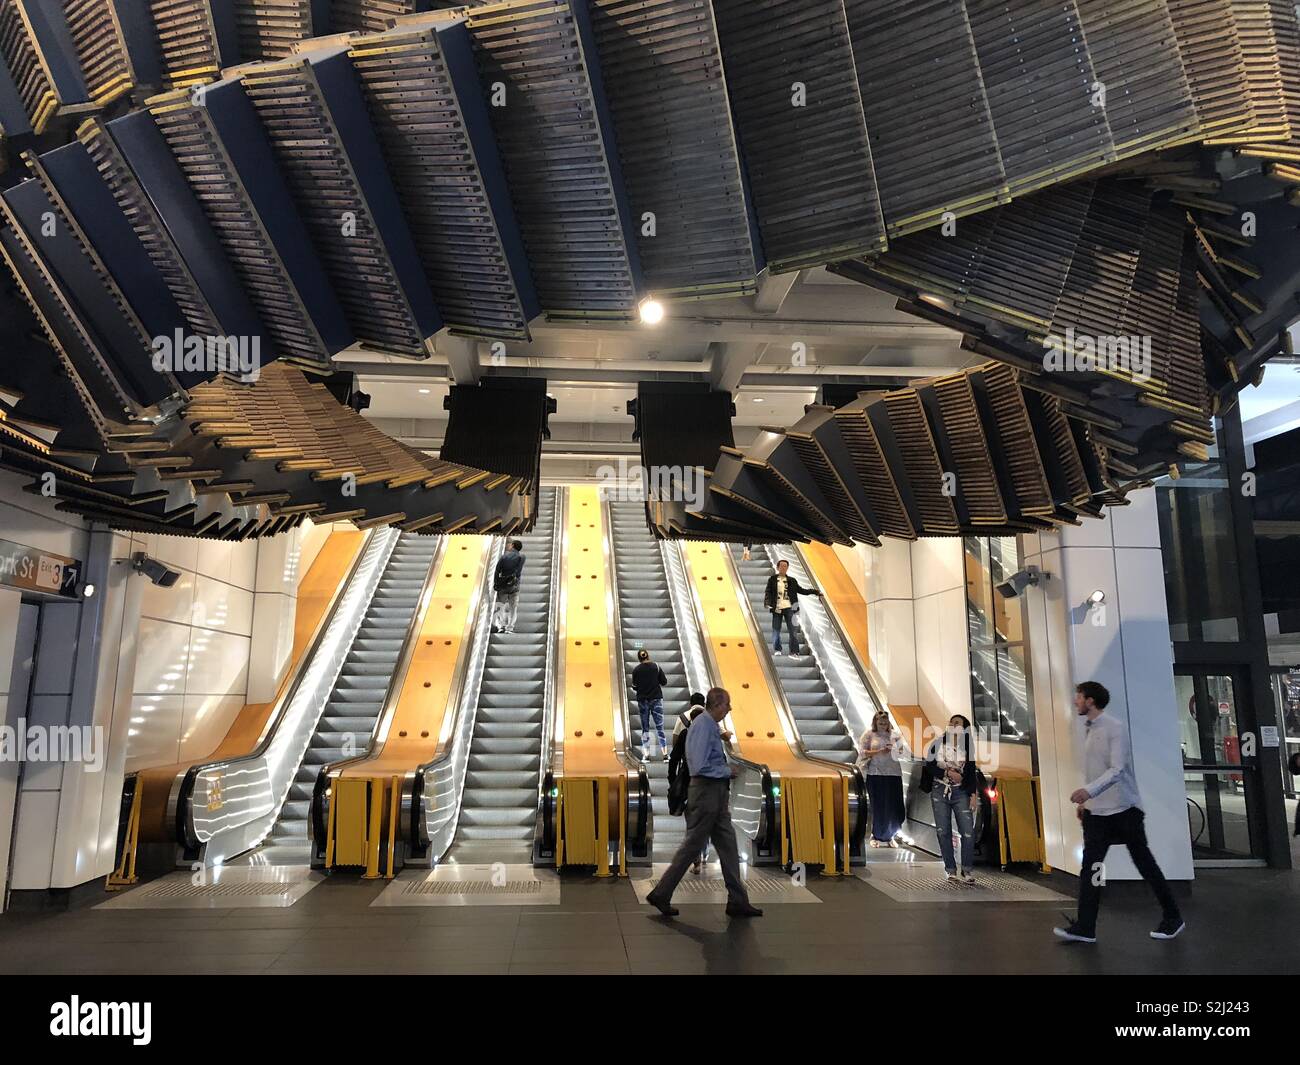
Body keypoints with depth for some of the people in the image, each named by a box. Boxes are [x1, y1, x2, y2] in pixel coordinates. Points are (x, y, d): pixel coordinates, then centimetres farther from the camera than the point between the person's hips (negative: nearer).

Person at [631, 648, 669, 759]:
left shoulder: (636, 669, -4)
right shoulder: (656, 666, -3)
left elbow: (634, 687, 0)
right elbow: (664, 682, 0)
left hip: (642, 700, 0)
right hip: (656, 699, 0)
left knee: (645, 728, 8)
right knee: (659, 726, 2)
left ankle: (646, 753, 4)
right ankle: (664, 752, -4)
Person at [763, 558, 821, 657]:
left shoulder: (791, 580, 10)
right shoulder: (772, 579, 5)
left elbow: (801, 590, 14)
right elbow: (767, 592, -2)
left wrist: (814, 592, 6)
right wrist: (767, 602, -20)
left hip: (789, 608, 0)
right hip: (777, 608, 0)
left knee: (792, 630, -5)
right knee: (776, 631, 6)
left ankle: (794, 652, -2)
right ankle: (777, 650, 23)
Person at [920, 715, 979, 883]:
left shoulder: (967, 747, 4)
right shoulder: (938, 743, 2)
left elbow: (972, 773, 4)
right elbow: (929, 765, 0)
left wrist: (974, 794, -5)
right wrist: (948, 772, -11)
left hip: (960, 792, 0)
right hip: (940, 791, 0)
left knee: (968, 831, -9)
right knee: (943, 831, 0)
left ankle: (967, 869, 3)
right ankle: (951, 869, 9)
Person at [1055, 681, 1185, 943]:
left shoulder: (1115, 728, -13)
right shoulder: (1088, 730, 10)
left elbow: (1117, 770, -22)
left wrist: (1089, 791, -33)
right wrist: (1085, 801, 17)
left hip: (1123, 808, -7)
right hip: (1096, 811, 7)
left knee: (1144, 863, 6)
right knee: (1090, 866, -1)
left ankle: (1172, 918, 25)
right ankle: (1085, 927, -2)